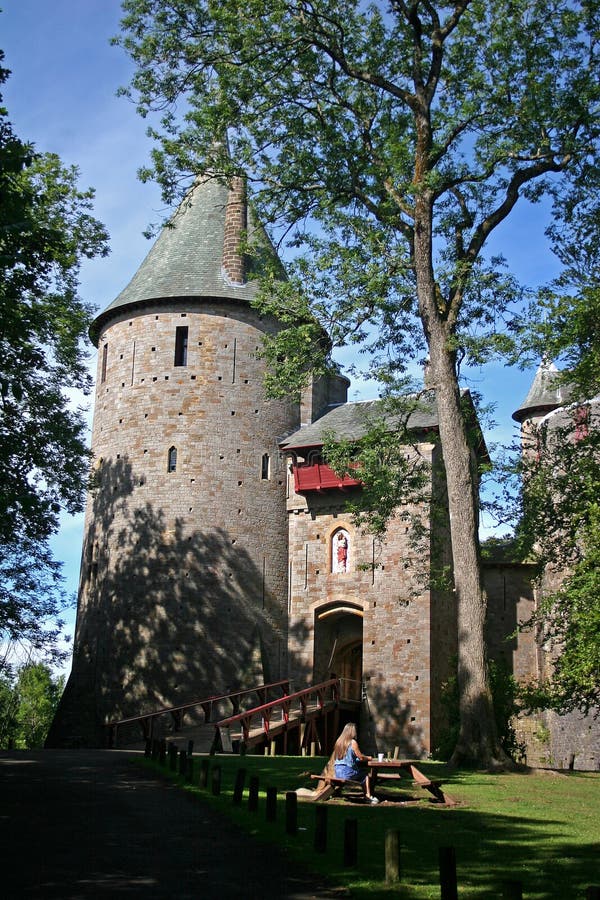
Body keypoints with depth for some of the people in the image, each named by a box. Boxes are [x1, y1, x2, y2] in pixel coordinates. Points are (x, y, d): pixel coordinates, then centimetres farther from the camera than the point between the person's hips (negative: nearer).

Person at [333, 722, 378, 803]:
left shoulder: (339, 741, 7)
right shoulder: (352, 742, -12)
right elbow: (361, 758, -6)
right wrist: (368, 758, 15)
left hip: (337, 772, 6)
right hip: (347, 772, -6)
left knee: (362, 774, 27)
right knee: (366, 775, 19)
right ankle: (368, 796, 19)